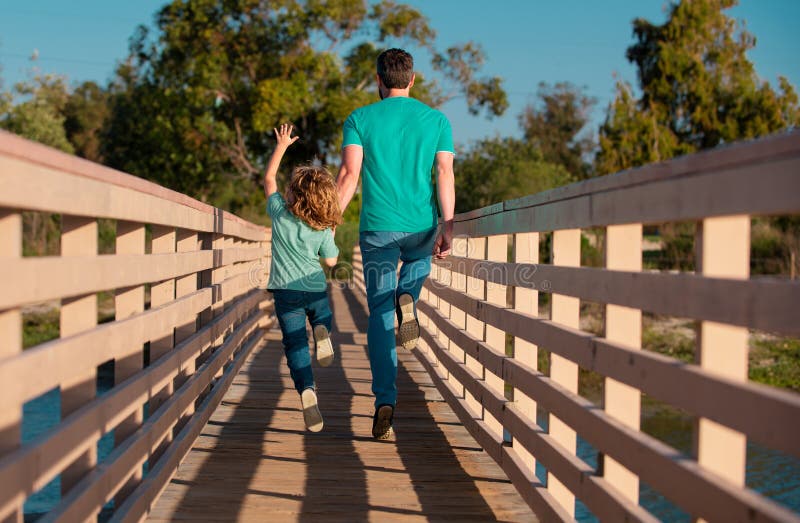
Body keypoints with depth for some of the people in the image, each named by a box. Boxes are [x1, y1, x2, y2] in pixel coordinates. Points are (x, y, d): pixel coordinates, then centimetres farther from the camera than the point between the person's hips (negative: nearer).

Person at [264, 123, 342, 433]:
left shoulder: (280, 213, -5)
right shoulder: (324, 230, -6)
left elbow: (269, 178, 9)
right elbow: (331, 261, 5)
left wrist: (282, 145, 16)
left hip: (286, 291, -1)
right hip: (316, 290, 1)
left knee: (295, 344, -1)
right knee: (322, 318, 31)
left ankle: (307, 390, -24)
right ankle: (322, 330, -5)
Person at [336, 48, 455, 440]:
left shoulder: (360, 119, 1)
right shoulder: (437, 120, 5)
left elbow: (349, 175, -6)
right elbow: (445, 175, -3)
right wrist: (447, 228, -5)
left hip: (378, 230, -1)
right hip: (422, 228, 1)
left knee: (380, 316, 5)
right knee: (419, 262, 36)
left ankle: (385, 402, -5)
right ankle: (406, 298, 1)